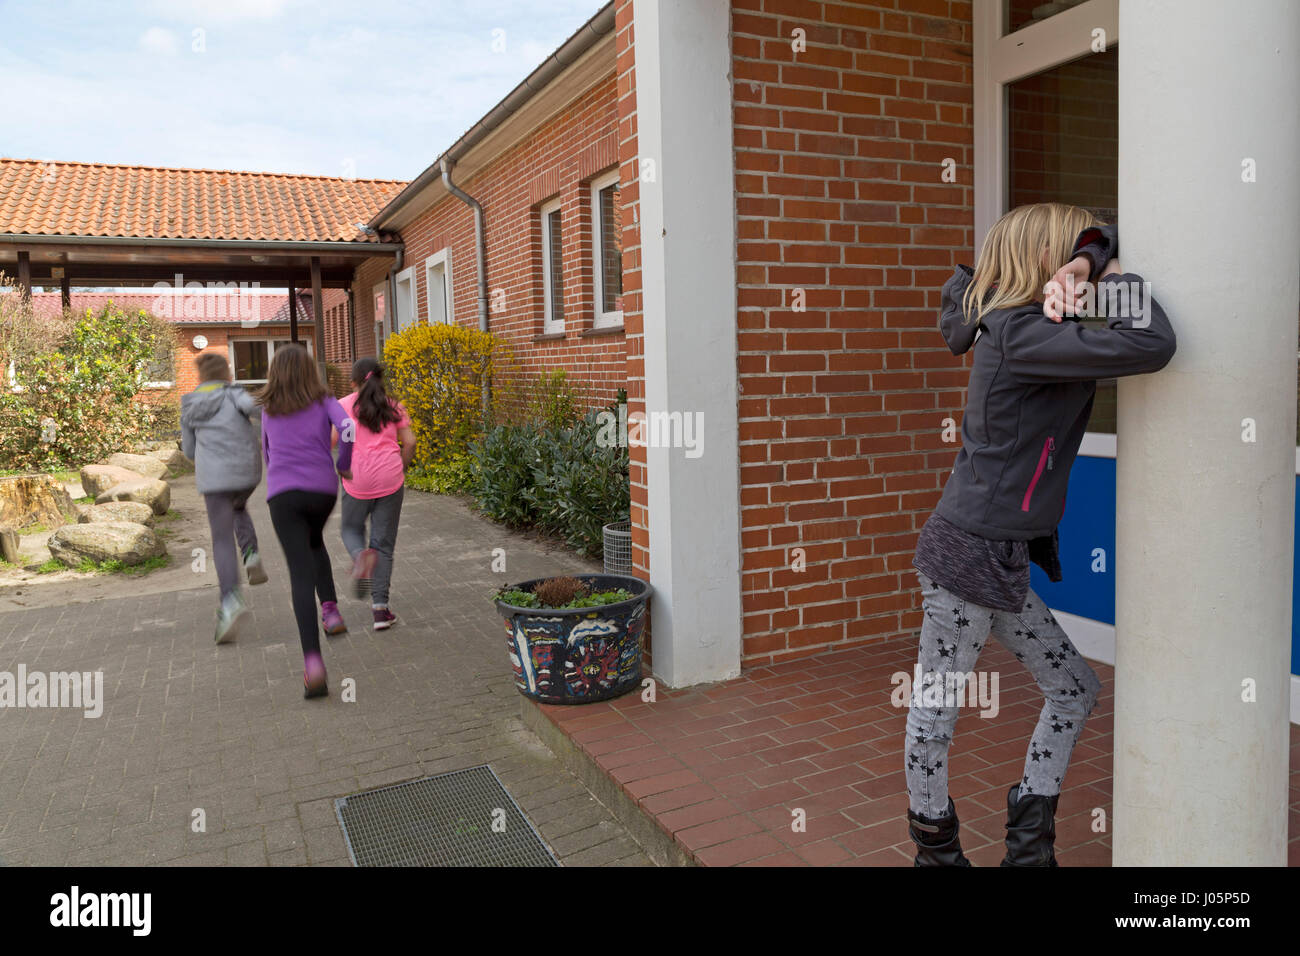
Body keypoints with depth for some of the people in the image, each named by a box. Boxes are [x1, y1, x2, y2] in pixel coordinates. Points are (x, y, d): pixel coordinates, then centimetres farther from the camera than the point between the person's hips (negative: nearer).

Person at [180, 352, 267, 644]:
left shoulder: (190, 407, 12)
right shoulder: (234, 395, 2)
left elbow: (189, 450, 18)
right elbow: (251, 405, -22)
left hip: (212, 477, 0)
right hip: (245, 471, 0)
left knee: (222, 539, 0)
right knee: (239, 508, 33)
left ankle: (231, 599, -21)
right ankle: (251, 556, 8)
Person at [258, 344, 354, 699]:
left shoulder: (268, 411, 14)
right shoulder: (323, 402, 6)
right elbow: (347, 428, -13)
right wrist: (344, 465, 3)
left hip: (282, 495, 0)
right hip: (322, 489, 0)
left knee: (301, 574, -4)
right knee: (314, 543, 32)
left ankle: (312, 660, -17)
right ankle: (330, 609, 15)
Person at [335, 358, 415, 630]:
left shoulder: (344, 405, 4)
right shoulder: (393, 406, 10)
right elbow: (409, 442, 3)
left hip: (358, 480, -1)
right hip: (390, 479, 1)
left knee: (351, 529, 23)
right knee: (384, 543, 7)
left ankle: (361, 555, -13)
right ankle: (380, 607, 3)